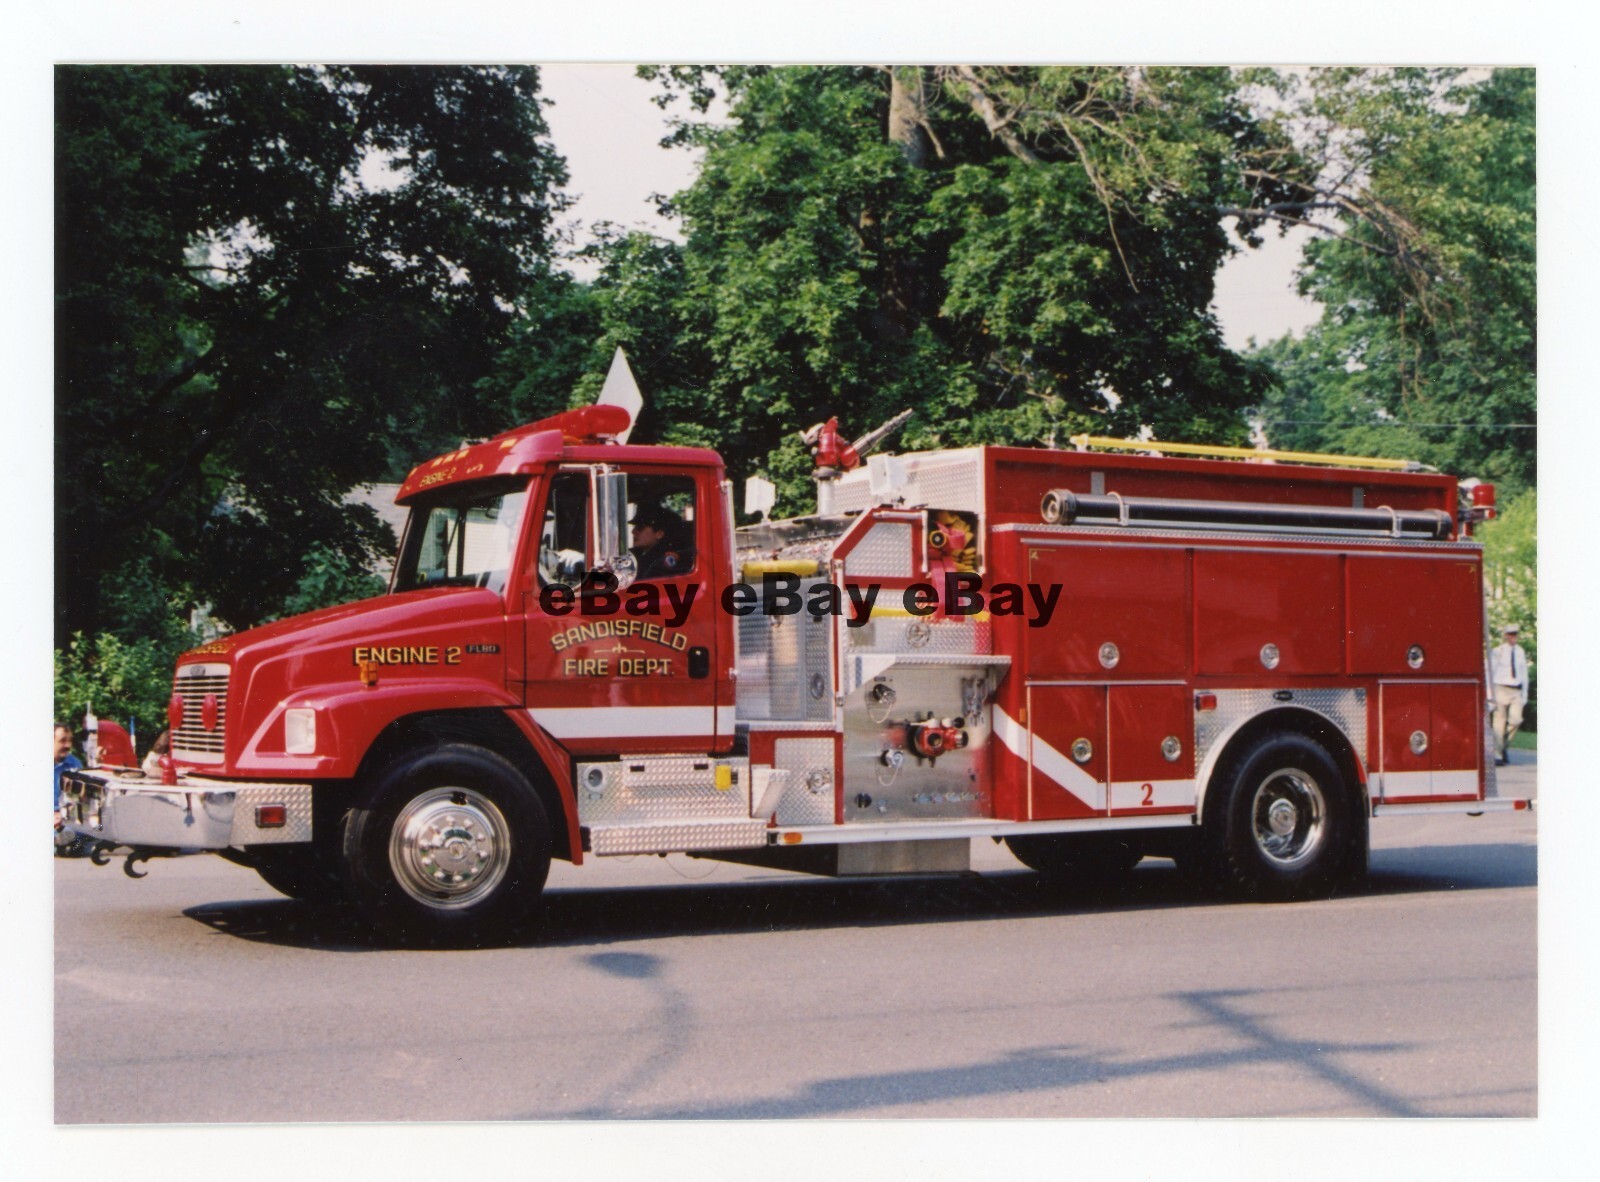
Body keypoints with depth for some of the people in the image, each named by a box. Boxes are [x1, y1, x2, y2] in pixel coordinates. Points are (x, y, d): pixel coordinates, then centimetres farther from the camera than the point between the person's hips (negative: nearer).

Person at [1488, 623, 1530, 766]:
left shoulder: (1520, 652, 11)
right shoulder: (1497, 651, -3)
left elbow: (1524, 674, 17)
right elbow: (1490, 673, -3)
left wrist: (1524, 695, 13)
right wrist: (1490, 695, -8)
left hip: (1517, 691, 3)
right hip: (1501, 689, -3)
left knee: (1516, 719, -14)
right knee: (1500, 722, -4)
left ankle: (1505, 746, 9)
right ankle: (1497, 756, 2)